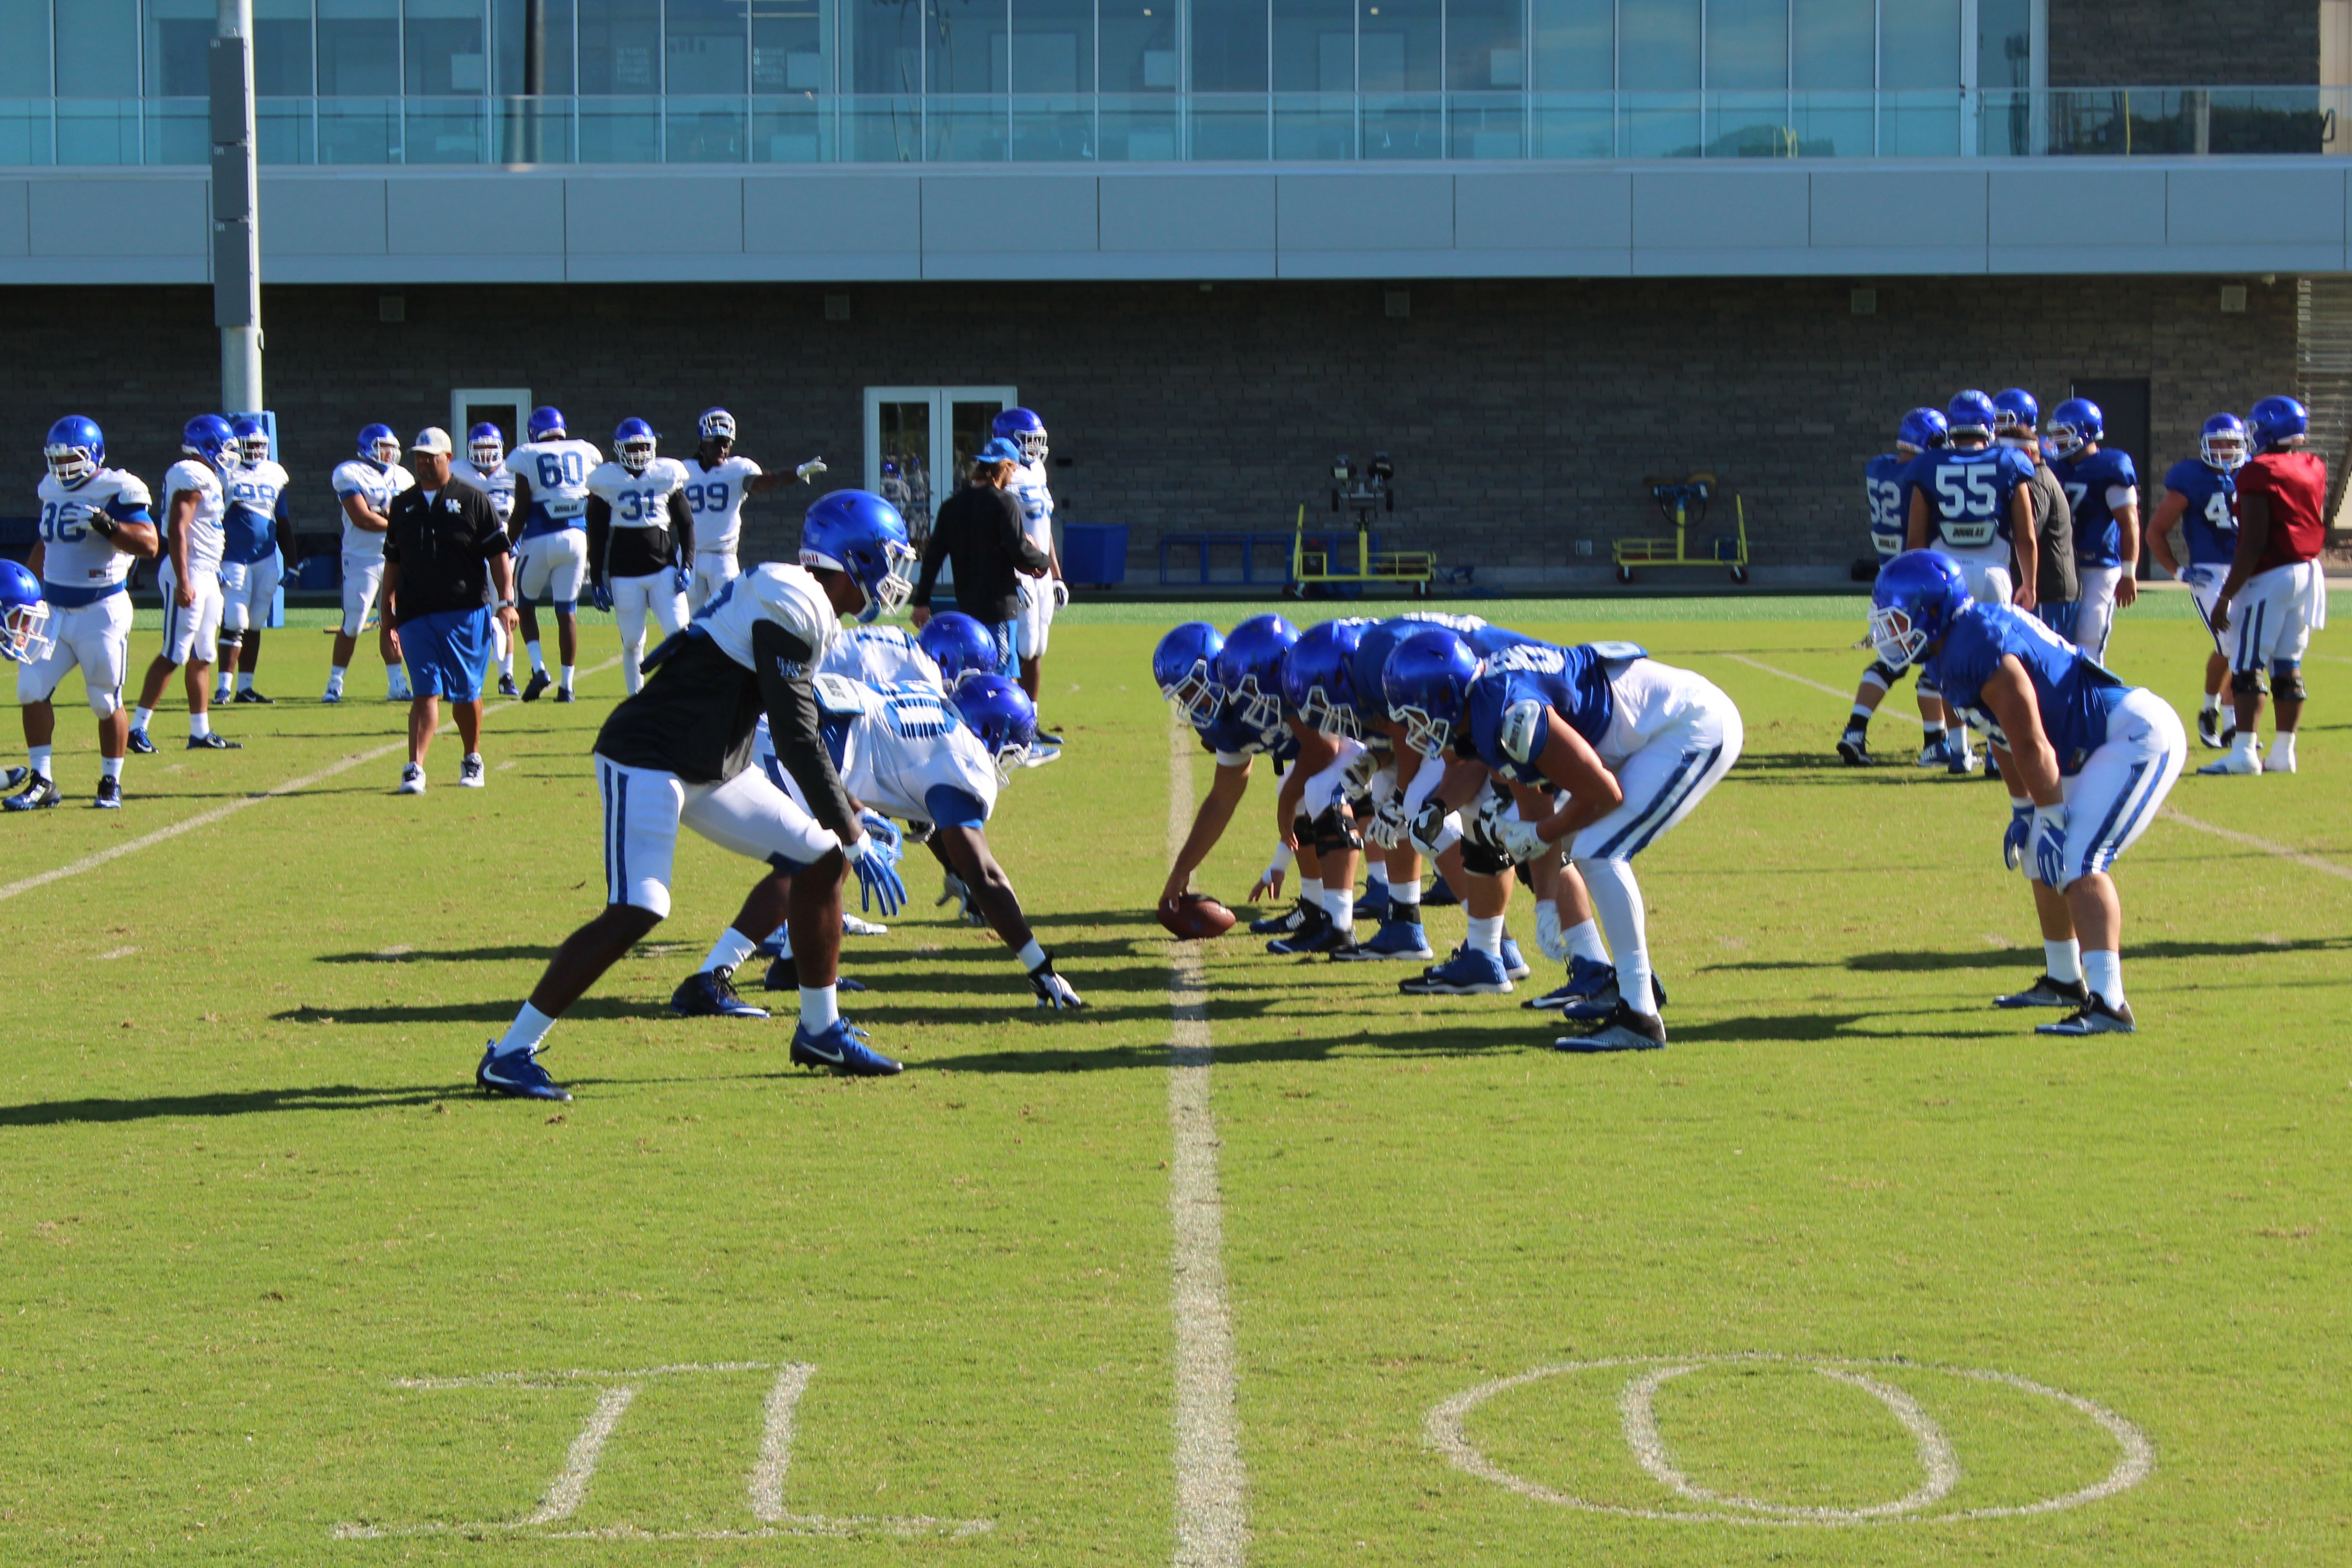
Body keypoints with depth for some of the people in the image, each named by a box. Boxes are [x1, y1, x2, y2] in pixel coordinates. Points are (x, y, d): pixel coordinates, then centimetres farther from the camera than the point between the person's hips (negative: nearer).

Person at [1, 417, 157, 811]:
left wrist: (104, 523, -31)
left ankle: (111, 784, 17)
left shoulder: (117, 490, -11)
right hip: (54, 610, 6)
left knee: (106, 702, 1)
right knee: (32, 690, -3)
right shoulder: (52, 490, 10)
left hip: (100, 612, -6)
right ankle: (41, 781, 6)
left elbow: (149, 545, -20)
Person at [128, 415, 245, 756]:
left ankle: (201, 732, 15)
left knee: (202, 657, 11)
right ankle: (137, 728, -7)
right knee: (174, 655, -9)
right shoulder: (193, 477, -15)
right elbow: (177, 530, -22)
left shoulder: (207, 478, 16)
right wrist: (183, 582, -27)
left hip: (206, 575, 10)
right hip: (189, 574, -10)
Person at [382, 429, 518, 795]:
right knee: (426, 691, -7)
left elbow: (498, 554, -1)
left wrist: (506, 600, -9)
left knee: (466, 693, 6)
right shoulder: (404, 505, 13)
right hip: (416, 614, 2)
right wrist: (388, 605, 15)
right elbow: (393, 559, 20)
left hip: (466, 611, -2)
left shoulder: (473, 500, 1)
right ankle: (415, 768, -14)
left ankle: (472, 760, 25)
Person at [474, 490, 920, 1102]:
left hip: (711, 769, 11)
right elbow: (797, 741, -21)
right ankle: (510, 1055, -15)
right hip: (648, 760, -11)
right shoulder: (791, 610, -18)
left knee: (819, 860, 10)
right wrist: (857, 839, -17)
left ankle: (821, 1030, 20)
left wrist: (852, 816, 27)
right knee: (636, 912, -20)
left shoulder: (799, 604, 14)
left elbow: (799, 733, 24)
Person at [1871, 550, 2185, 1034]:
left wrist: (2053, 823, -17)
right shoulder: (1955, 651, 7)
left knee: (2077, 860, -21)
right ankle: (2064, 981, 34)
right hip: (2094, 751, 11)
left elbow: (2032, 747, -23)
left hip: (2139, 737, -11)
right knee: (2040, 856, 19)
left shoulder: (1981, 651, -25)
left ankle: (2108, 1004, -28)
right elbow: (2004, 741, 18)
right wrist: (2023, 812, 21)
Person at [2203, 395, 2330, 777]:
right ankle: (2283, 752, 11)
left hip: (2269, 577, -7)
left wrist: (2226, 596, -14)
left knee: (2247, 666, -4)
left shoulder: (2260, 473, -15)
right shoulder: (2314, 469, 7)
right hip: (2308, 573, 7)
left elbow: (2253, 543, -17)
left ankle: (2244, 752, -9)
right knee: (2288, 666, 10)